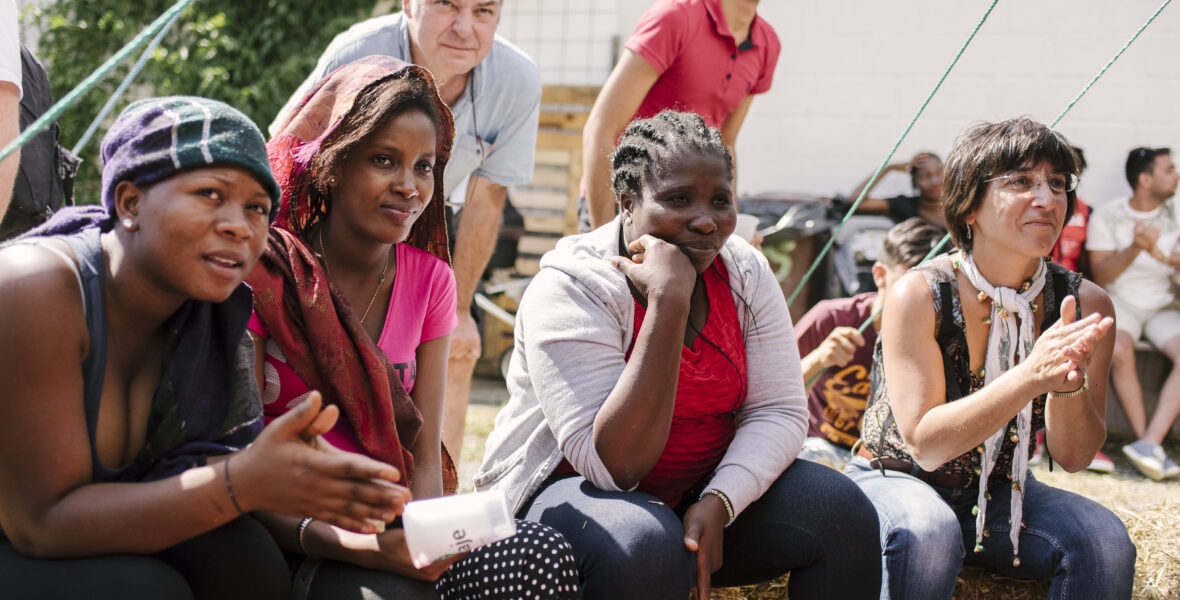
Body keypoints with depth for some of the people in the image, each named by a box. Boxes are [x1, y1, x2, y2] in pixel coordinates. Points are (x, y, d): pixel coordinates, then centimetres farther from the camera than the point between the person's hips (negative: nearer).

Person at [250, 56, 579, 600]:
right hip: (285, 531, -5)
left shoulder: (429, 280, 6)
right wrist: (356, 546, -29)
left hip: (386, 522, 5)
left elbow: (423, 458, 3)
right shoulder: (265, 274, -8)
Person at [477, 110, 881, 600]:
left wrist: (718, 502, -24)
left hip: (709, 489, 5)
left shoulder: (745, 271, -4)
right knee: (648, 542, -36)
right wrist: (668, 301, -34)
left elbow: (778, 411, -4)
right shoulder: (572, 285, -21)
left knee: (841, 511, -14)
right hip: (575, 488, -5)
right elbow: (613, 466, -29)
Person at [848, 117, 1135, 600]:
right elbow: (924, 443, -24)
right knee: (927, 534, -37)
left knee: (1105, 542, -25)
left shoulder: (1084, 303, -7)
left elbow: (1073, 456, -9)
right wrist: (1029, 379, -37)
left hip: (1001, 495, 3)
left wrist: (1069, 382, -32)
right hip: (894, 481, -3)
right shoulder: (918, 295, -18)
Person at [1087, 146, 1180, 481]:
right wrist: (1134, 248, -20)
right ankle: (1151, 449, -29)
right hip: (1119, 304, -3)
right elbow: (1100, 277, -5)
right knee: (1119, 350, -36)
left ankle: (1151, 442, -35)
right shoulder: (1107, 217, -1)